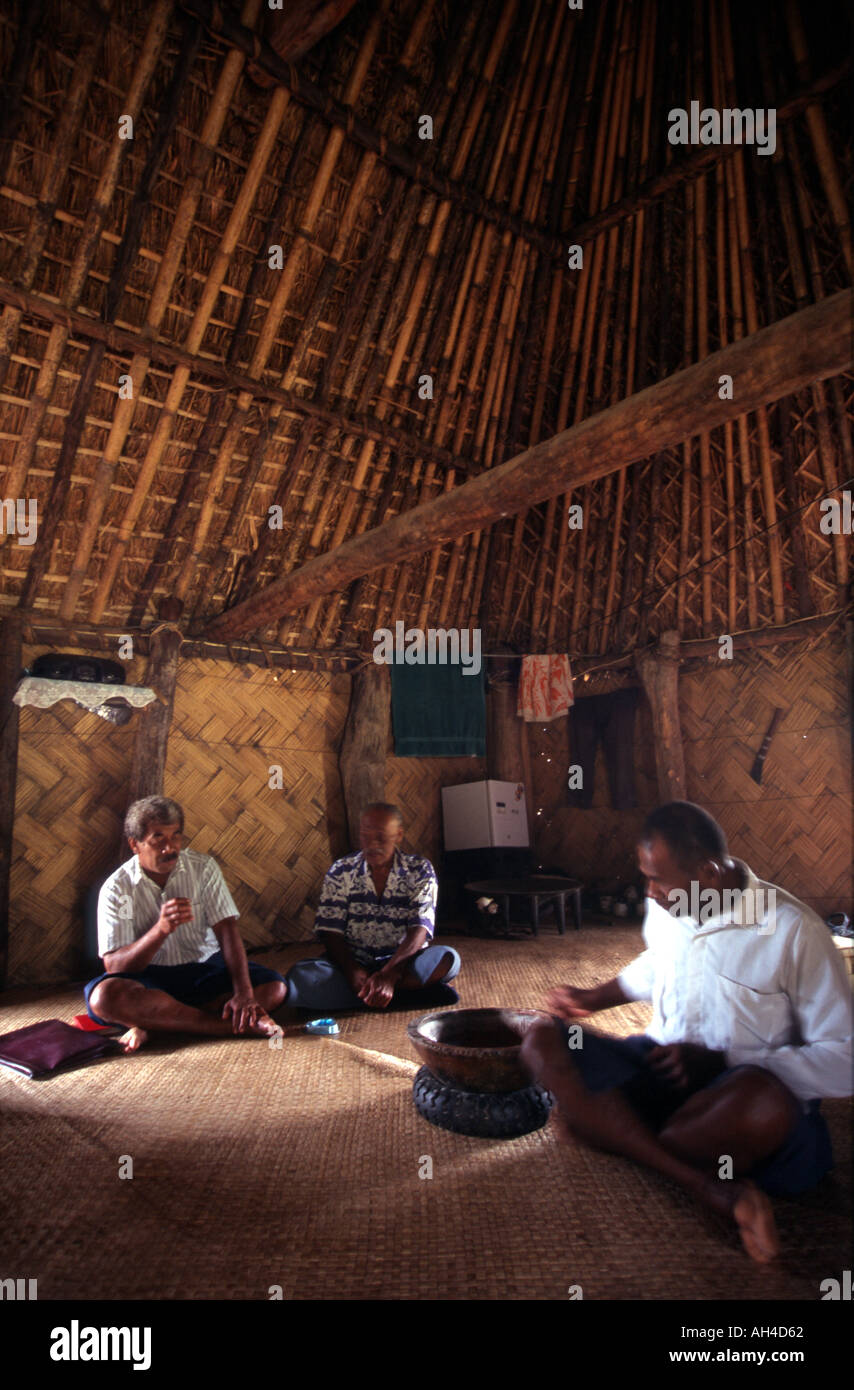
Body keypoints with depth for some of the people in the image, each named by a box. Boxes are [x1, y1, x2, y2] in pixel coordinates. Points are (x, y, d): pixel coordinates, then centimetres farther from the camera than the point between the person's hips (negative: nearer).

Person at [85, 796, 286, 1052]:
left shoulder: (203, 867, -3)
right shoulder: (117, 889, -8)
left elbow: (227, 931, -11)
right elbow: (114, 966, -15)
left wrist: (244, 993, -26)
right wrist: (161, 929, -34)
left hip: (206, 967, 2)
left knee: (275, 987, -21)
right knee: (103, 996, -34)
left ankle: (153, 1024, -24)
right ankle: (235, 1025, -33)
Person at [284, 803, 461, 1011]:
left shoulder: (420, 871, -1)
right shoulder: (341, 872, 2)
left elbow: (420, 930, -12)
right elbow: (330, 932, -4)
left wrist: (388, 974, -30)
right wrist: (352, 971, -24)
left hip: (402, 962, 0)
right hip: (352, 963, 1)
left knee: (447, 958, -30)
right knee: (299, 977, -28)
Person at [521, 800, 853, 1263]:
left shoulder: (793, 930, -15)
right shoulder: (666, 907, 2)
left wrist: (722, 1062, -19)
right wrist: (595, 998, 26)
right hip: (657, 1066, 6)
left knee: (763, 1100, -42)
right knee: (542, 1043, -18)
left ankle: (599, 1127, -15)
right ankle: (711, 1189, -26)